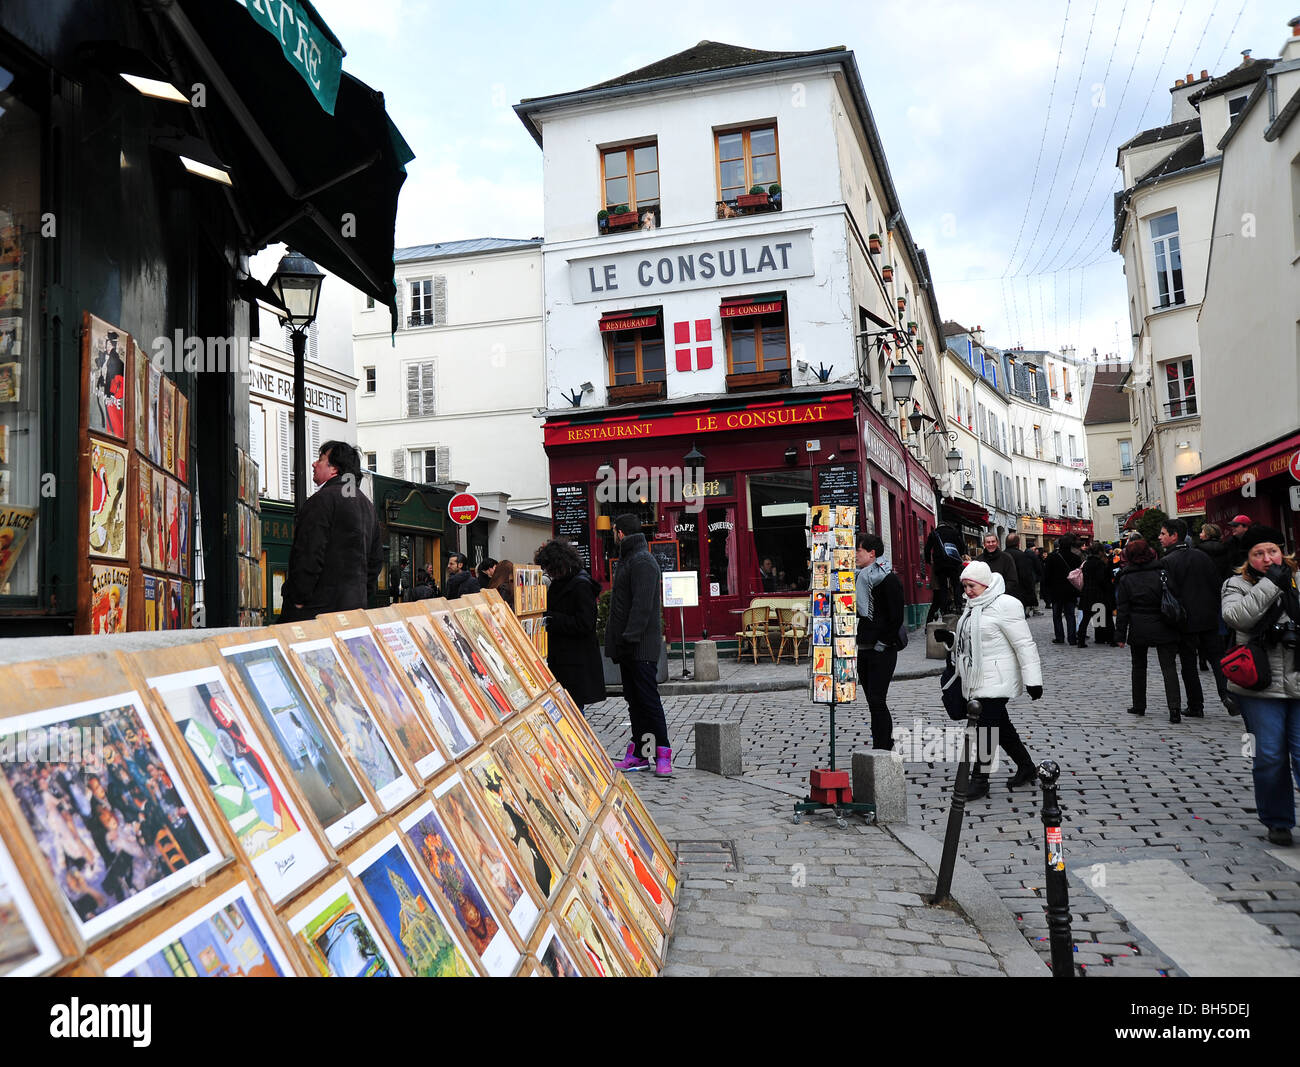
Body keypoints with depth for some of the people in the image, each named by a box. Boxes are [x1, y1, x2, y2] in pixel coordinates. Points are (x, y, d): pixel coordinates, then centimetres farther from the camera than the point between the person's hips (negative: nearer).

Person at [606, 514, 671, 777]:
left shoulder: (642, 561, -13)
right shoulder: (628, 559, 20)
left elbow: (642, 605, -22)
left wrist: (629, 637, -25)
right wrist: (618, 641, 17)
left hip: (641, 646, -10)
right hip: (629, 647, 10)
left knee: (648, 699, -8)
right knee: (634, 700, 12)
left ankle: (663, 756, -3)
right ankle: (638, 754, 18)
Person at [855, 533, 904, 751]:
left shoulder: (888, 579, -11)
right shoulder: (860, 577, 13)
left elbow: (896, 617, -15)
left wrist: (883, 643, -14)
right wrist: (856, 639, 15)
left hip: (882, 651, -8)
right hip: (864, 649, 8)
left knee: (877, 700, -9)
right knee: (872, 701, 11)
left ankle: (882, 747, -2)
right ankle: (883, 743, 21)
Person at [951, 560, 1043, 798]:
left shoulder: (1004, 605, -16)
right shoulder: (974, 606, 12)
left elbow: (1025, 644, -17)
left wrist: (1032, 680, -18)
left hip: (997, 679, -9)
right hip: (977, 679, 9)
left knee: (986, 727, -7)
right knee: (1001, 727, 15)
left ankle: (980, 779, 2)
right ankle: (1026, 767, 30)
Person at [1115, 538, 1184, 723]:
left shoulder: (1126, 579, -3)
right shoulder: (1162, 572, -1)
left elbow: (1122, 610, -2)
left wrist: (1120, 635, 2)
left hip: (1138, 630, 0)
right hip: (1163, 630, 0)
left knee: (1139, 667, 15)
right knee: (1169, 667, -2)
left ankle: (1139, 706, 20)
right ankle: (1174, 707, -15)